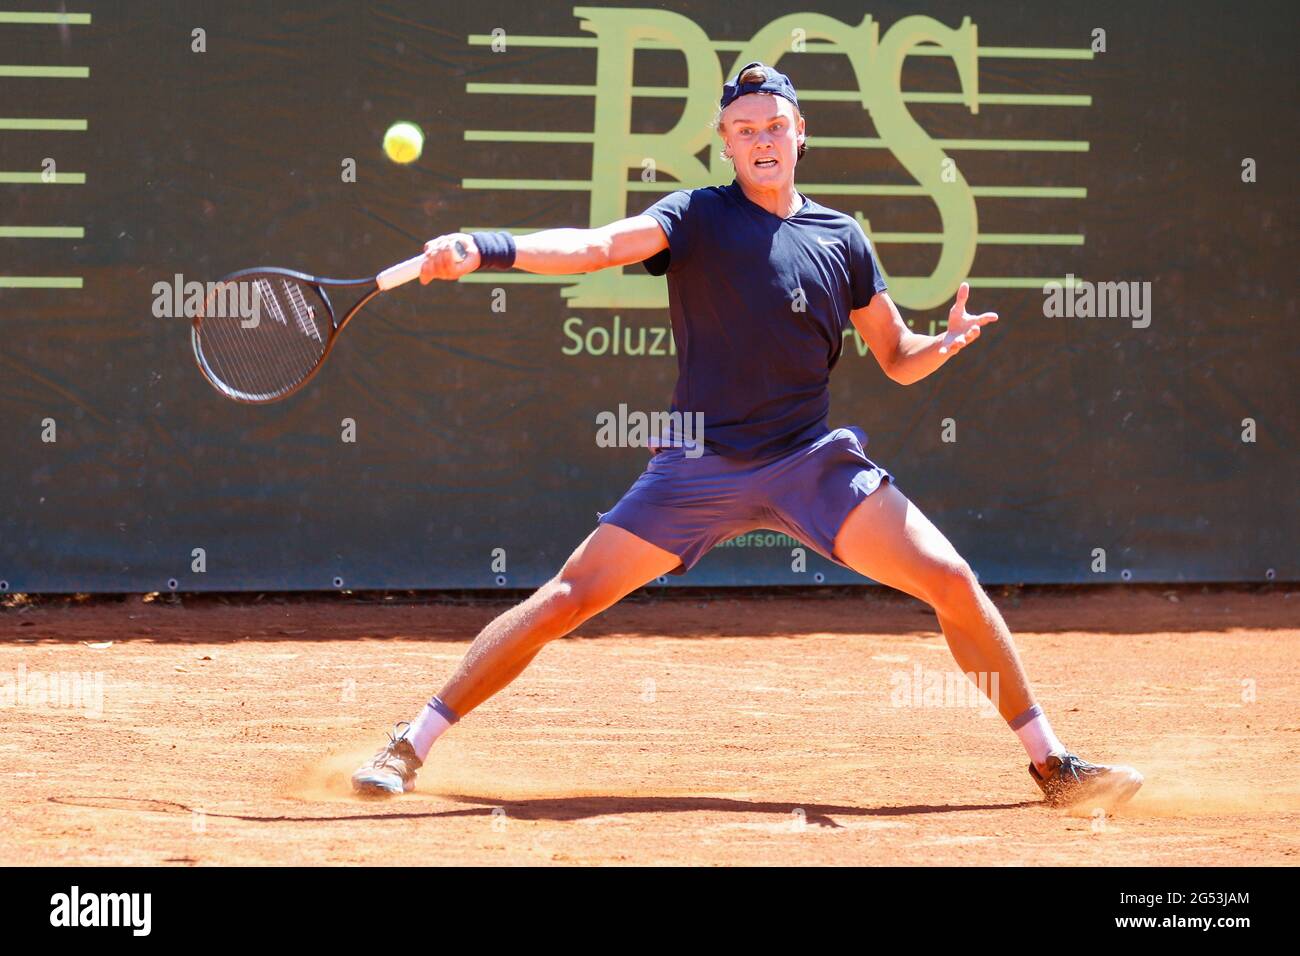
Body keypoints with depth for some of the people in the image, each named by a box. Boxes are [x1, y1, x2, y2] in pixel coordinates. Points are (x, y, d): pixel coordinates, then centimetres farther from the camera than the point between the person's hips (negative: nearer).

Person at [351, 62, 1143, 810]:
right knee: (569, 596, -10)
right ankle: (412, 747, 0)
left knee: (953, 582, -9)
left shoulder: (842, 239, 9)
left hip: (811, 462, 2)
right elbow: (597, 246, -18)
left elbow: (898, 359, 15)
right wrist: (484, 249, -35)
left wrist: (948, 343, -9)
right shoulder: (697, 218, -1)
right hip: (700, 466, -2)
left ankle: (1053, 765, 4)